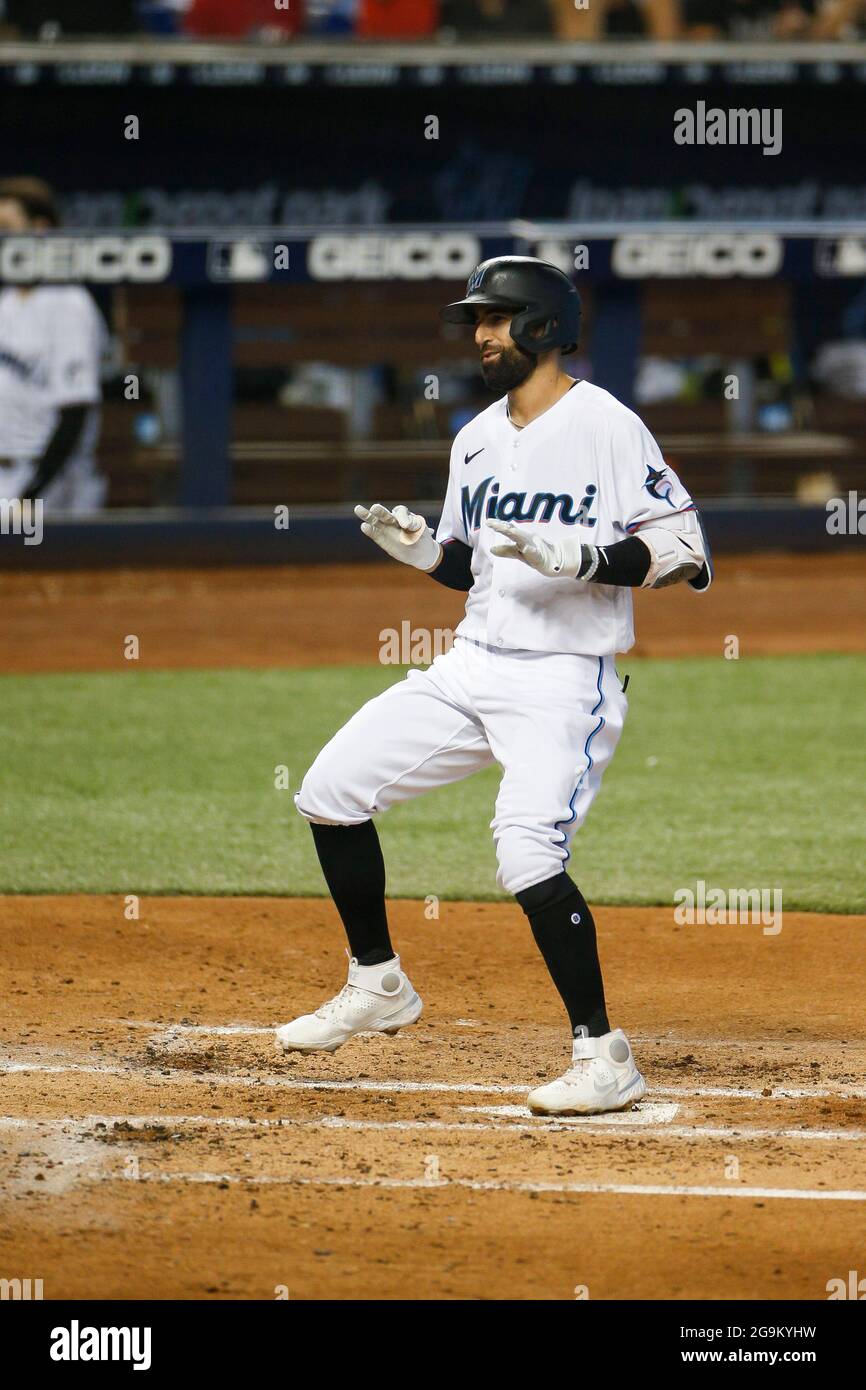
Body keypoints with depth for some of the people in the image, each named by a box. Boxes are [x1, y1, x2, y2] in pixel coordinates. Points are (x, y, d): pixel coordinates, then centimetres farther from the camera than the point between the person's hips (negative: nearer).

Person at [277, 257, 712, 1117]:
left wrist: (579, 558, -26)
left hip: (563, 681, -8)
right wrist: (422, 552, 2)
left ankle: (604, 1057, -16)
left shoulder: (606, 425, -10)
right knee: (331, 787, 6)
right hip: (470, 669, 8)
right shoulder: (477, 439, 13)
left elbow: (683, 551, -15)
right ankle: (379, 987, 22)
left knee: (528, 853, -25)